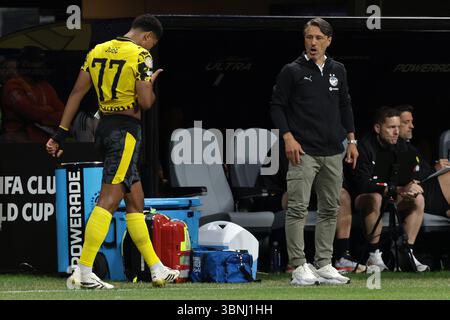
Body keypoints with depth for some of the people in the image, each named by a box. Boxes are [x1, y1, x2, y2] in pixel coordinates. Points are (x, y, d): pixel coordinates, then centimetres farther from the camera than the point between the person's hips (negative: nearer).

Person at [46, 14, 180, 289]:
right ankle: (83, 271, -18)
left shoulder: (98, 51, 13)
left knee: (136, 201, 14)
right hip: (126, 130, -8)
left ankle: (157, 269, 20)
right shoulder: (140, 56, -9)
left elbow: (77, 93, 11)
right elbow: (146, 102, -16)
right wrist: (150, 83, 6)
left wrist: (61, 134, 11)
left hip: (104, 128, 8)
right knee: (110, 199, -11)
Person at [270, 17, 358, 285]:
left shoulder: (338, 71, 12)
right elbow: (277, 106, -2)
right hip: (304, 152, -5)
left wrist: (352, 140, 12)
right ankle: (299, 267, -7)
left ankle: (324, 265, 13)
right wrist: (288, 137, -12)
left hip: (333, 153, 5)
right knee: (298, 209, -9)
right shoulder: (293, 71, -2)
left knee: (330, 209, 7)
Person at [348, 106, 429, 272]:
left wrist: (412, 186, -24)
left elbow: (409, 176, 3)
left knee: (418, 200, -15)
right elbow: (363, 184, -29)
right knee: (375, 198, -37)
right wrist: (399, 190, -35)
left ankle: (408, 253, -16)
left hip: (391, 197, 6)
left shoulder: (401, 146, -1)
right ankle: (374, 255, -33)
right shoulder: (364, 147, -21)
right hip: (361, 198, -6)